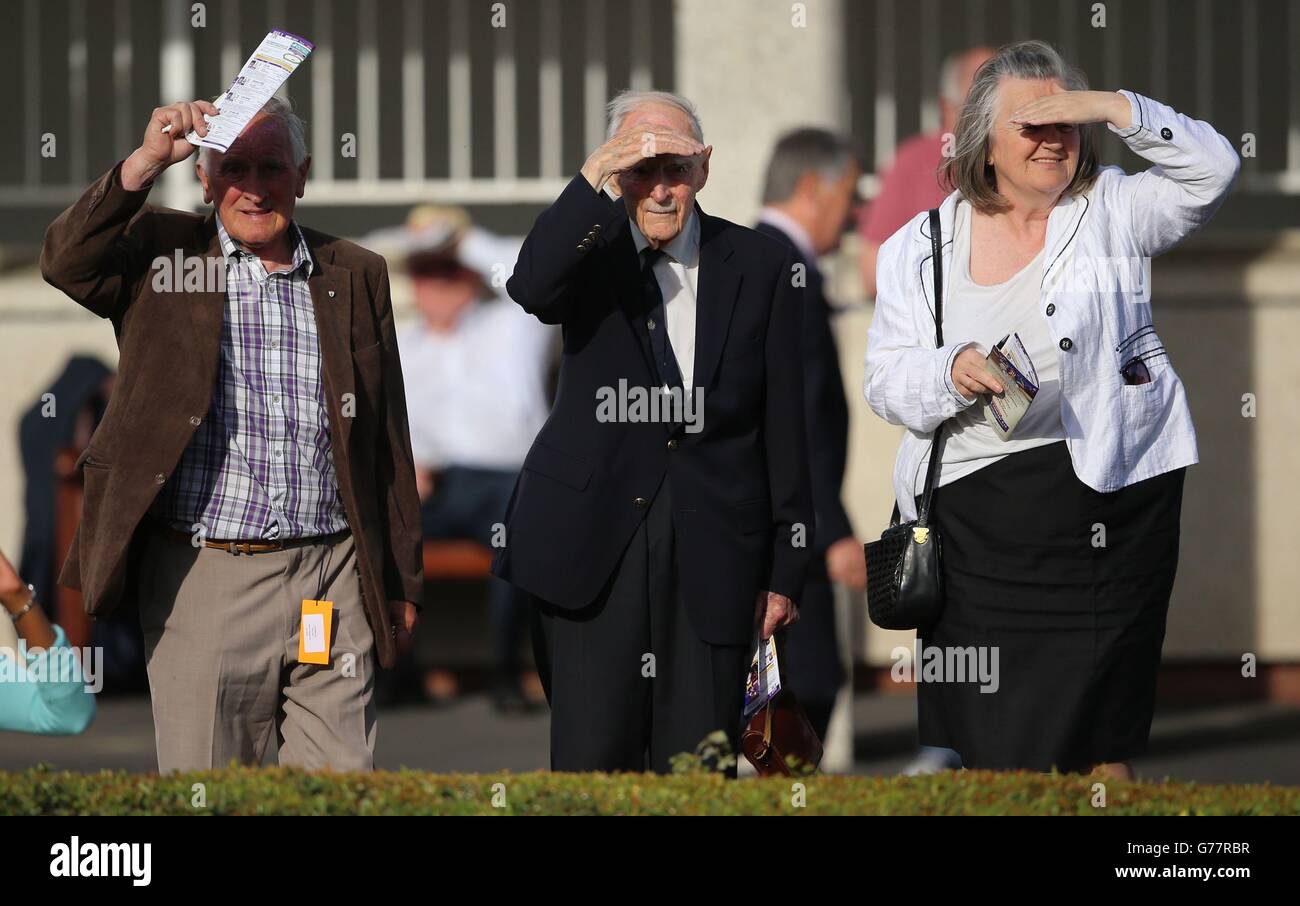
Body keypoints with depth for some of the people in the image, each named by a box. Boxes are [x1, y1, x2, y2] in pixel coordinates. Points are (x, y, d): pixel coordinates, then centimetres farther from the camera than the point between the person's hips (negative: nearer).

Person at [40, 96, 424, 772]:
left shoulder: (356, 277, 10)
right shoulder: (159, 254, 5)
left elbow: (389, 443, 14)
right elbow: (66, 262, -16)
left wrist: (401, 583, 14)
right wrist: (147, 161, -24)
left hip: (331, 582, 2)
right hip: (200, 581, -2)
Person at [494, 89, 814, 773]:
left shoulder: (757, 266, 5)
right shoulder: (592, 248, 3)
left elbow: (783, 422, 7)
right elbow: (530, 289, -22)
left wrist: (787, 565, 6)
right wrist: (594, 173, -29)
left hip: (712, 544, 1)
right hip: (595, 539, -1)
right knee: (592, 760, -2)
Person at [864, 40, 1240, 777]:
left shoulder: (1110, 213, 6)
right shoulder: (922, 246, 9)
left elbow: (1212, 171, -7)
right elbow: (886, 381, 6)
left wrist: (1113, 107, -15)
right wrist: (953, 371, -15)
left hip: (1105, 499, -1)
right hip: (972, 515, 1)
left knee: (1100, 743, 2)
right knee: (984, 745, 0)